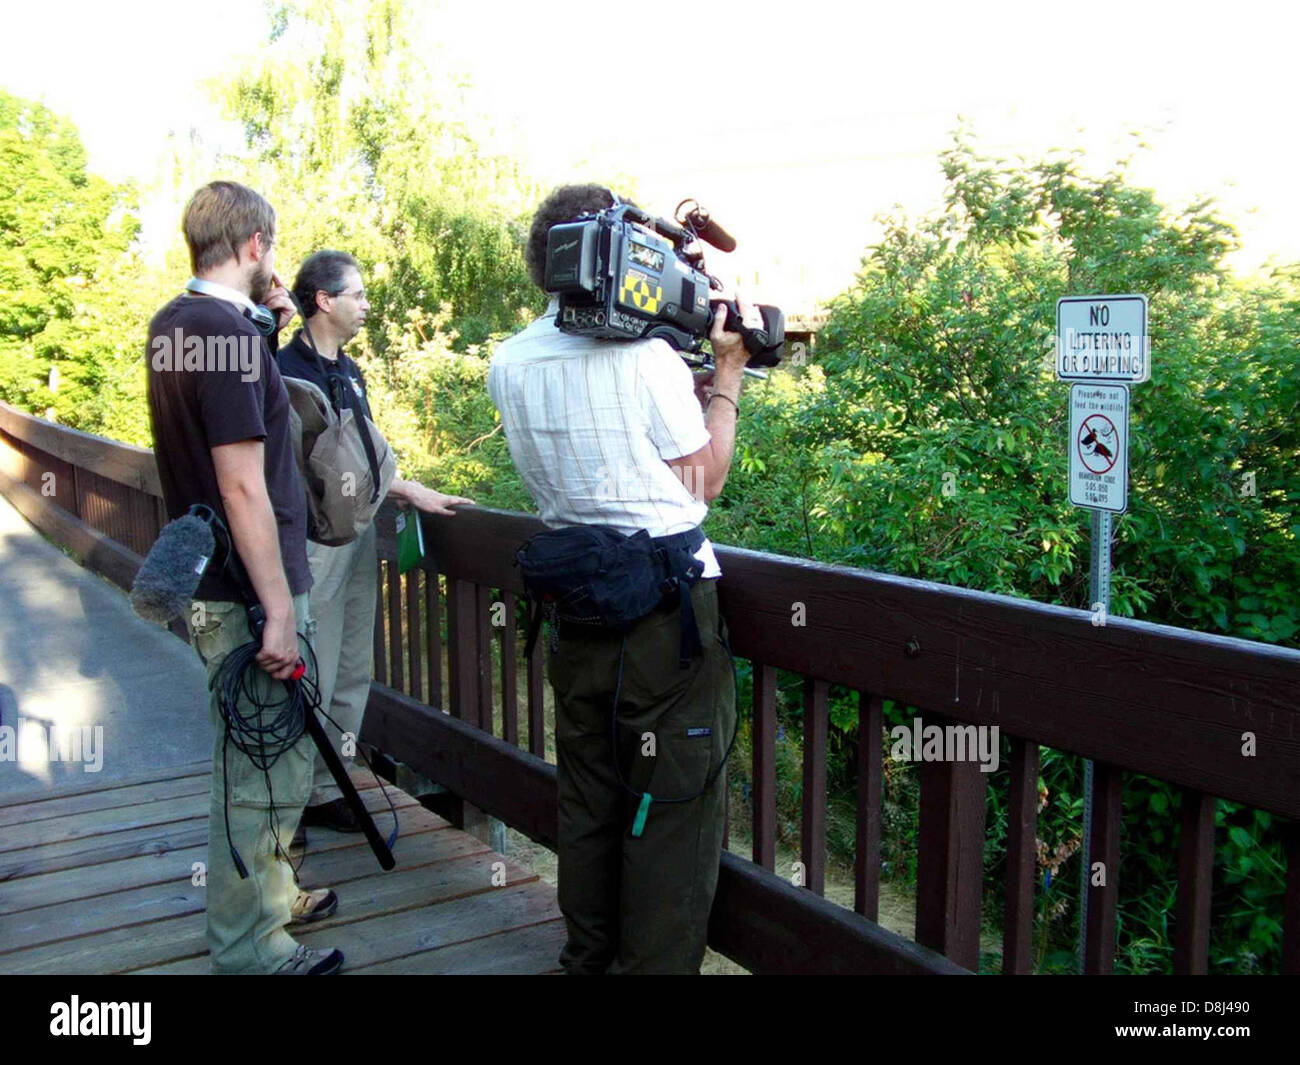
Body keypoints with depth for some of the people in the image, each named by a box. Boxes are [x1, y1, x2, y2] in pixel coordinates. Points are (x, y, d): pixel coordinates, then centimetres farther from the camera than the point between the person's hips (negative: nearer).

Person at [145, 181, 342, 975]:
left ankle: (271, 895, 38)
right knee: (266, 769, 2)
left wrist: (271, 323, 11)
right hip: (249, 591, -10)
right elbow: (243, 486, -23)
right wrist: (280, 612, -20)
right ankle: (248, 949, 16)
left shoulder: (174, 325, 10)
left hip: (211, 580, 10)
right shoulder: (228, 333, -19)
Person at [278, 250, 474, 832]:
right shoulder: (291, 368, -11)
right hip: (316, 538, -9)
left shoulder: (350, 370, 17)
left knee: (353, 674, 12)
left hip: (359, 532, 9)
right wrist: (407, 489, -17)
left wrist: (406, 491, 8)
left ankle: (325, 789, 22)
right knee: (313, 678, -6)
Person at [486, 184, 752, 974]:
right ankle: (656, 964, 15)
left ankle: (588, 957, 33)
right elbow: (704, 480, -3)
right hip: (668, 608, -6)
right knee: (674, 813, 6)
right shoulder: (647, 355, -14)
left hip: (577, 608, 7)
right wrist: (727, 375, 6)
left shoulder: (510, 364, 5)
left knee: (588, 804, 19)